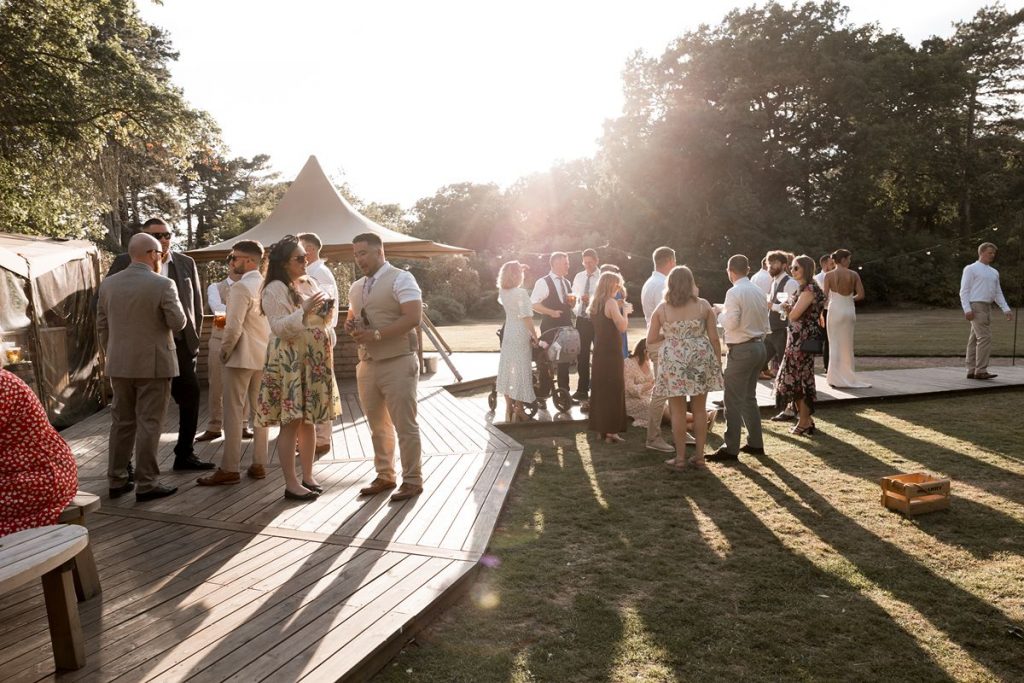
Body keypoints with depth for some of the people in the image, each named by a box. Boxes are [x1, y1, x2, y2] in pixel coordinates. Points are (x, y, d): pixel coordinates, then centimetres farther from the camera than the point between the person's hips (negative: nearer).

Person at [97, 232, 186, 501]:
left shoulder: (108, 283, 5)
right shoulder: (162, 285, -13)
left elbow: (102, 325, 9)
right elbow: (179, 323, -12)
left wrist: (112, 355, 19)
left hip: (119, 365, 5)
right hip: (153, 364, -5)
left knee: (121, 422, 14)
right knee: (148, 423, 0)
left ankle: (116, 481, 21)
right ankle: (146, 484, 5)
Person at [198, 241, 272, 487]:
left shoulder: (241, 287, -15)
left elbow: (234, 327, -20)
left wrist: (224, 351, -5)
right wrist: (264, 347, 16)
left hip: (242, 356, -7)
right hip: (264, 356, 7)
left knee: (234, 412, -1)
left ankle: (229, 469, 4)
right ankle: (259, 464, 17)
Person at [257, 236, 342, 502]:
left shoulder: (310, 283, 12)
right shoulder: (274, 290, -8)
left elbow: (322, 321, 18)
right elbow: (280, 328, -16)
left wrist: (326, 312, -3)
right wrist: (304, 312, -26)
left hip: (314, 360, 7)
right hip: (289, 361, -7)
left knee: (309, 420, 11)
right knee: (291, 422, -3)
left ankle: (308, 477, 21)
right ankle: (291, 484, 5)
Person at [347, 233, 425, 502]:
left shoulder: (400, 278, -8)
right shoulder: (356, 287, 16)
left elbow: (413, 318, -19)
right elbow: (351, 318, 28)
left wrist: (375, 334, -21)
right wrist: (350, 326, 3)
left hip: (397, 364, -7)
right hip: (367, 365, 7)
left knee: (405, 426, 0)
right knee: (377, 426, 14)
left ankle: (412, 480, 12)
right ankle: (384, 476, 27)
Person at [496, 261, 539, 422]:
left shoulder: (503, 291, 3)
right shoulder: (521, 293, -18)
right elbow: (526, 317, -21)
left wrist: (517, 268, 26)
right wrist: (534, 336, -11)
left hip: (508, 333, 7)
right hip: (521, 335, -7)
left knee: (507, 368, 12)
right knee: (521, 369, 1)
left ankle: (509, 407, 21)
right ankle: (519, 410, 6)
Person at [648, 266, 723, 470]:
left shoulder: (662, 309, -1)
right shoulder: (703, 305, 0)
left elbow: (650, 339, 3)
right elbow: (714, 338, 0)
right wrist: (718, 362, 10)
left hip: (674, 363, -1)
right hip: (700, 361, 2)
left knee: (678, 411, 5)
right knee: (699, 410, 11)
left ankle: (680, 458, 12)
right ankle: (699, 457, 17)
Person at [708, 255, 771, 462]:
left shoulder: (734, 292, -15)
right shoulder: (758, 291, 9)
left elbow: (730, 323, -20)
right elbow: (765, 324, 12)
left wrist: (720, 313, -1)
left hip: (741, 350, -8)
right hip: (759, 346, 8)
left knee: (734, 400, -4)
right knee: (749, 397, 18)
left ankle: (731, 448, -1)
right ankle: (755, 443, 24)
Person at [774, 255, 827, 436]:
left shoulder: (809, 290, -15)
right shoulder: (803, 289, 15)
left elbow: (794, 315, -20)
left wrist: (787, 307, 0)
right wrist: (788, 308, -3)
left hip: (802, 340, -9)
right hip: (796, 339, 10)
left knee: (798, 379, -1)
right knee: (798, 379, 13)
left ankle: (805, 422, 9)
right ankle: (804, 419, 22)